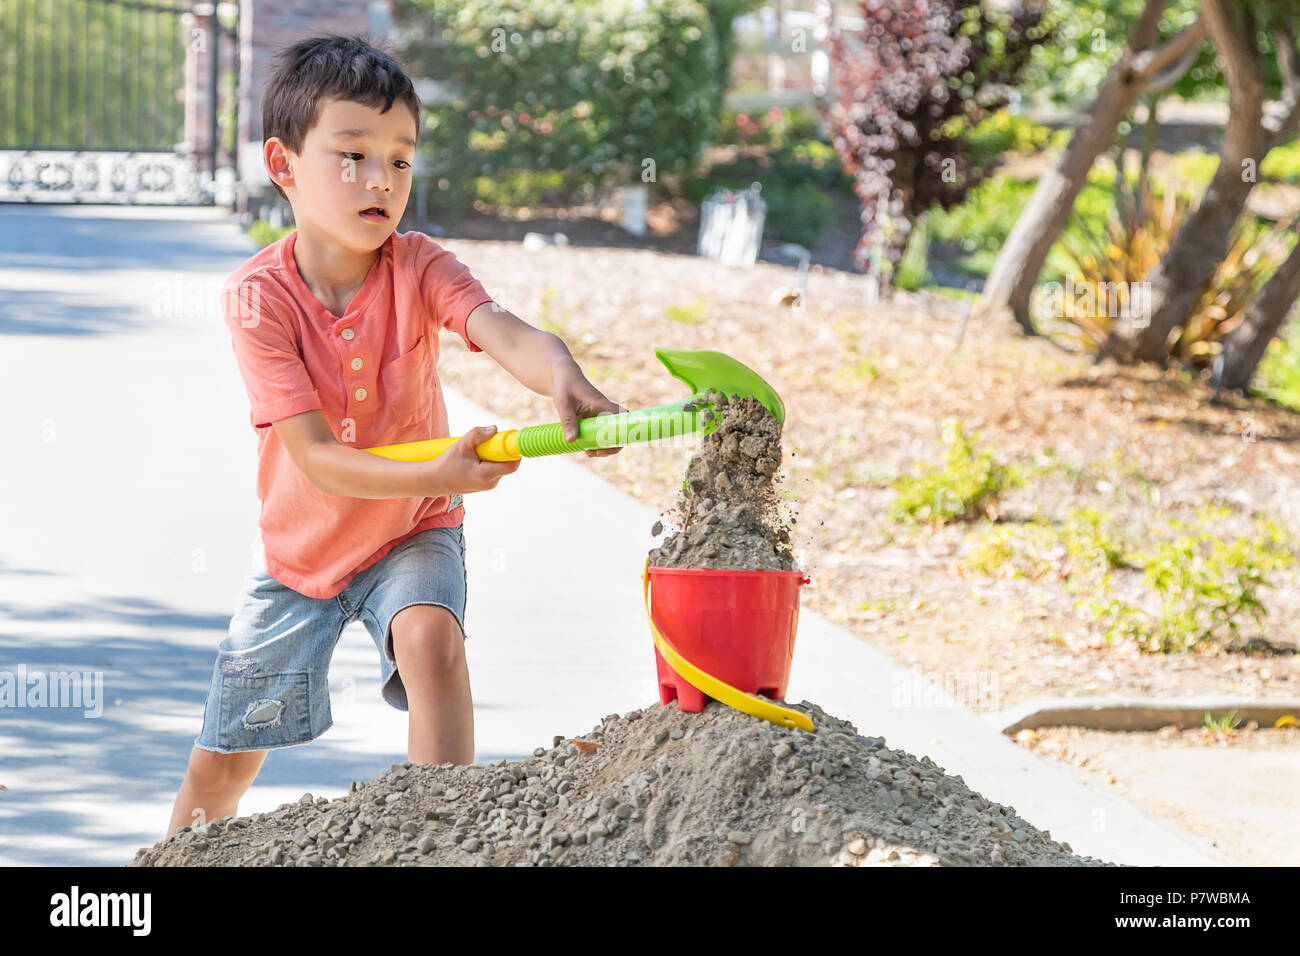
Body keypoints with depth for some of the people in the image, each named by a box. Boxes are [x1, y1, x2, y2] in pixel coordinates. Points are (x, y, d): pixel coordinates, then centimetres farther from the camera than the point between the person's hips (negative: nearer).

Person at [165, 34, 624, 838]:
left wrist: (563, 377, -62)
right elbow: (317, 459, -28)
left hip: (413, 533, 0)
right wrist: (439, 476, -43)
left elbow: (505, 332, -38)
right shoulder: (259, 295, -23)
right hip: (300, 551, 0)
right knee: (221, 763, 7)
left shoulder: (420, 267, -18)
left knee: (432, 638, -33)